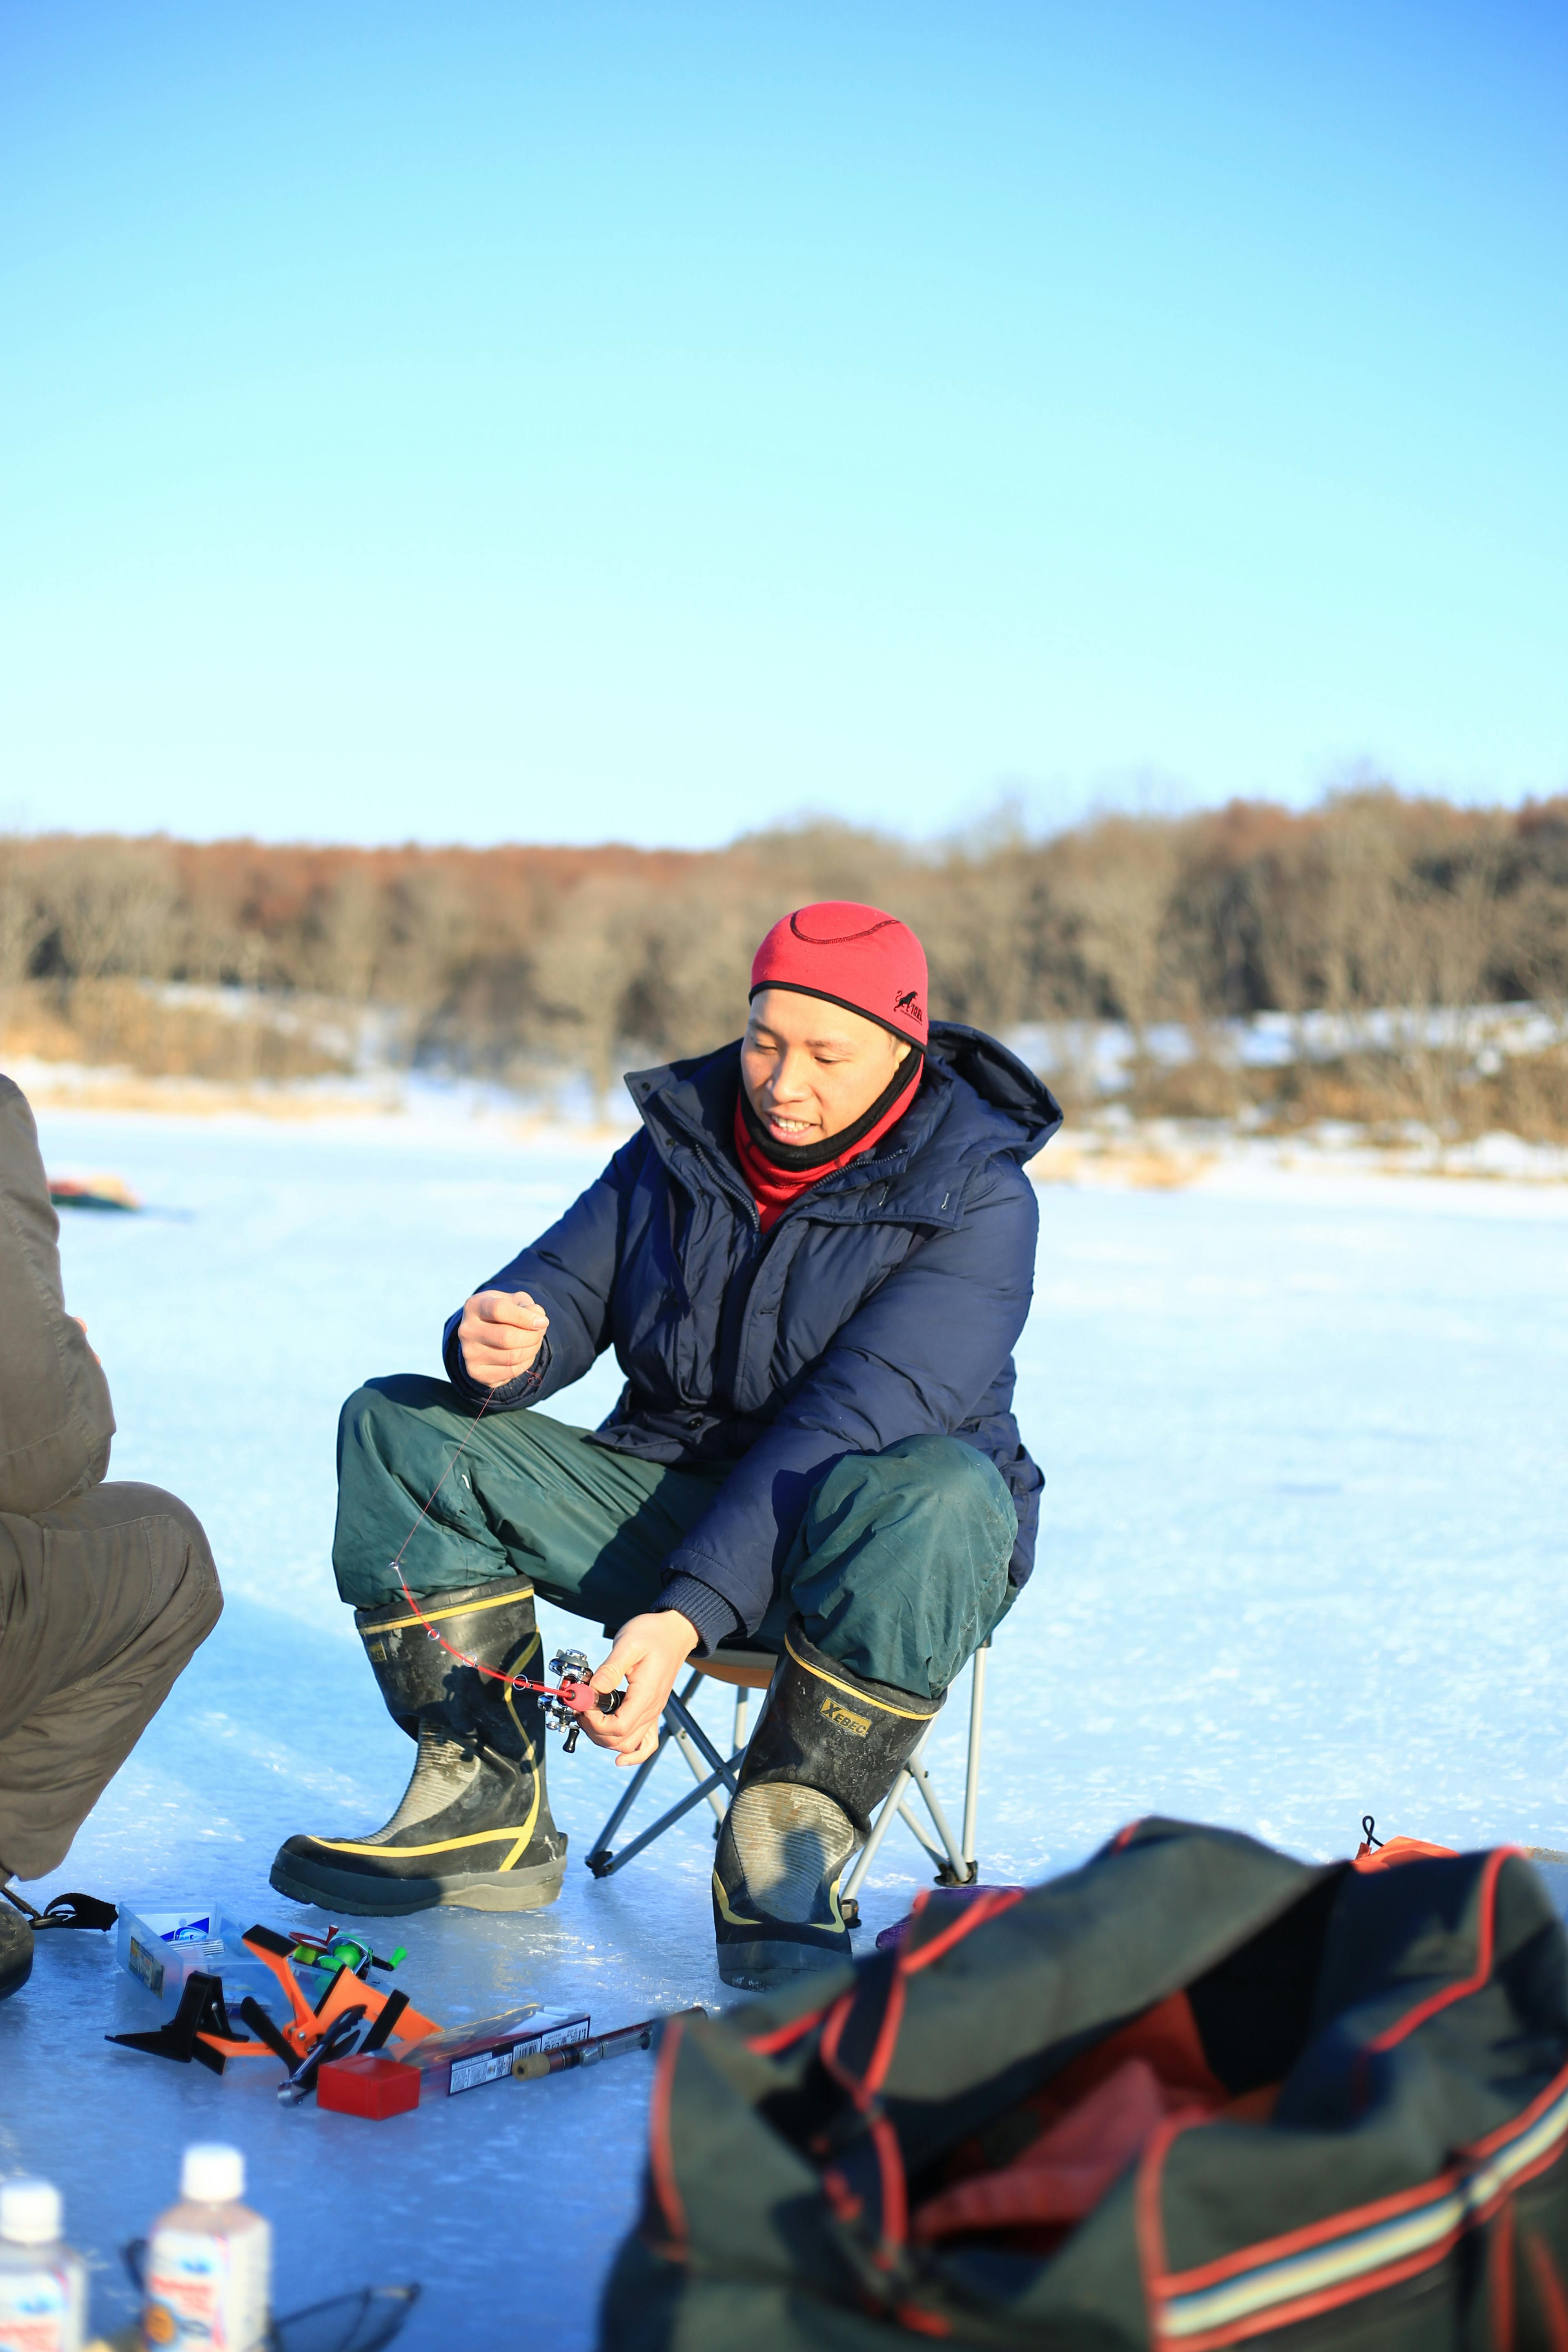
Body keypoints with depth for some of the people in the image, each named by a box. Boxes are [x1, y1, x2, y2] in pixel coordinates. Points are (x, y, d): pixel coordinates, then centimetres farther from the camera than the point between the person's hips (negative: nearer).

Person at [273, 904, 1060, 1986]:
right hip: (669, 1500, 5)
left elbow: (852, 1428, -28)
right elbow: (566, 1287, -2)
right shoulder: (683, 1136, 1)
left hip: (855, 1552, -5)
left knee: (941, 1496, -40)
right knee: (399, 1428, -9)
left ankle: (780, 1865, -28)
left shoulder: (976, 1198, -17)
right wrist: (499, 1345, -30)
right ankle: (489, 1815, -13)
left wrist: (689, 1614, -38)